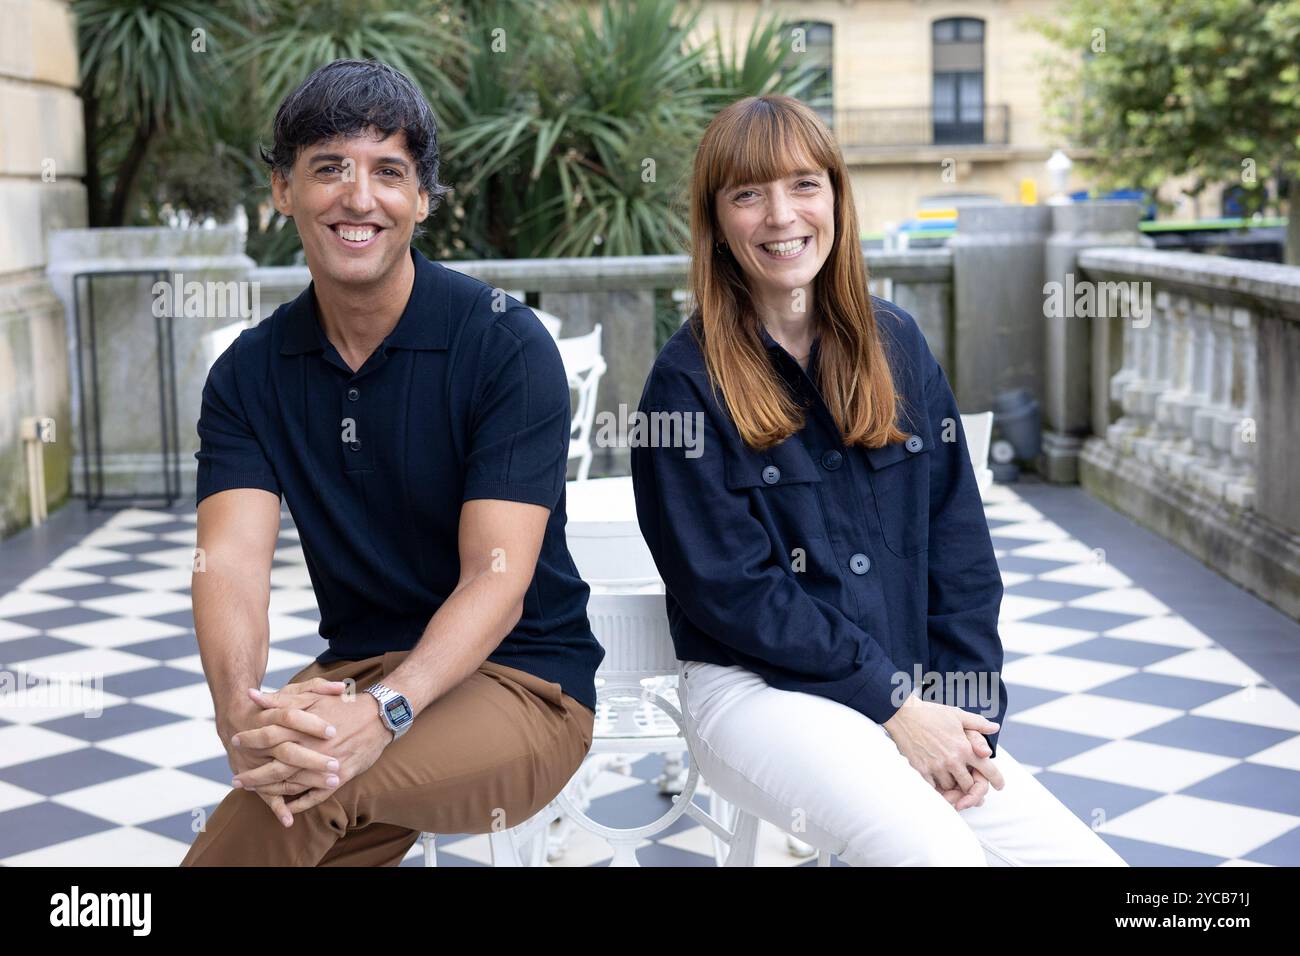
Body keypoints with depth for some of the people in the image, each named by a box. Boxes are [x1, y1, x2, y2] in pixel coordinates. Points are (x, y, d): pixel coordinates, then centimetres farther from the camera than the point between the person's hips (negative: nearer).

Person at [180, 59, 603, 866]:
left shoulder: (507, 345, -11)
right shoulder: (250, 374, 2)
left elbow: (496, 578, -18)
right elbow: (232, 558, -12)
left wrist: (385, 712, -35)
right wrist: (240, 706, -34)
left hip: (523, 680, -3)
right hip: (354, 673, 4)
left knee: (307, 784, -30)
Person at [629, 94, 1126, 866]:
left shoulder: (896, 345, 9)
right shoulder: (689, 382, -6)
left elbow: (959, 542, 7)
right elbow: (729, 586, -10)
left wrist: (965, 708, -4)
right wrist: (891, 703, -13)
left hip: (915, 696, 5)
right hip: (759, 687, -4)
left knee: (1087, 855, -12)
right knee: (942, 849, -30)